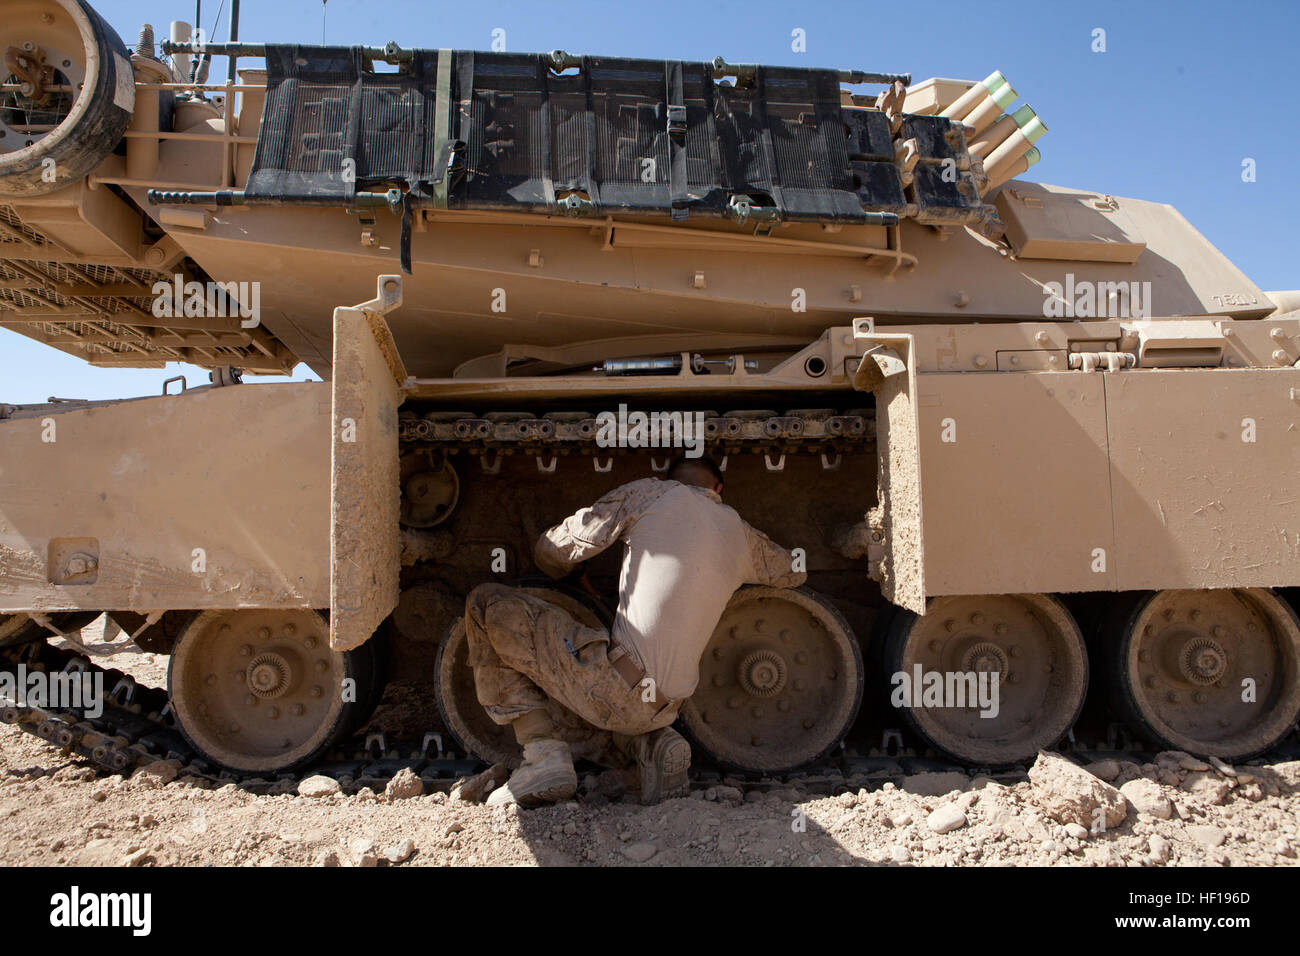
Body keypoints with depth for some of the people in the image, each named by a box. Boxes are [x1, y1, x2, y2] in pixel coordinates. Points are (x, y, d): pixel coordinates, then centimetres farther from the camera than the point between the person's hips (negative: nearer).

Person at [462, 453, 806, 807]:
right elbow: (793, 571, 35)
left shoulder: (652, 492, 1)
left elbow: (551, 551, 3)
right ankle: (653, 744, 7)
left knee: (486, 604, 3)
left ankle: (545, 754, -4)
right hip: (665, 708, 7)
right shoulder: (742, 534, 14)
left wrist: (574, 572, 26)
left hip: (616, 689, -6)